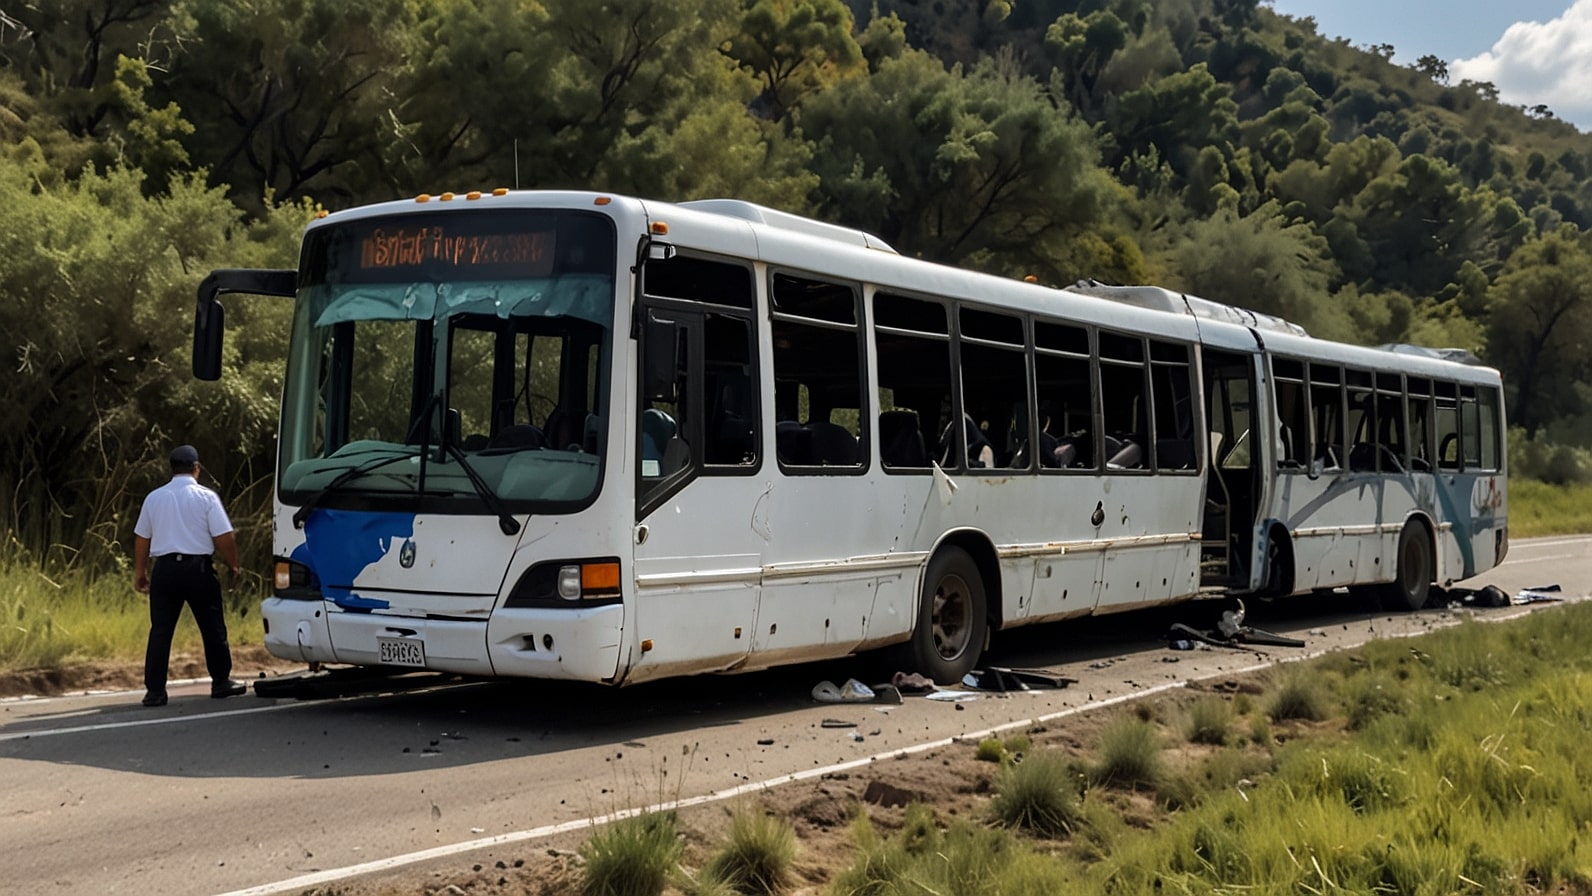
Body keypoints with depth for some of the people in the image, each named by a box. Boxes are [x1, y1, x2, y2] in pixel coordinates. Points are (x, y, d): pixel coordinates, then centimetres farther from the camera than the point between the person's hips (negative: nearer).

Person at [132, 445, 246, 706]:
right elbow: (224, 537, -8)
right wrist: (234, 566, 7)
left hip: (164, 569, 3)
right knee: (213, 628, 9)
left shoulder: (154, 498, 7)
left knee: (160, 631, 4)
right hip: (198, 567, -3)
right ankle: (221, 682, 16)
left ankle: (154, 691, 2)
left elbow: (141, 538, 12)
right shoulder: (206, 497, -4)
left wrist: (140, 572, 23)